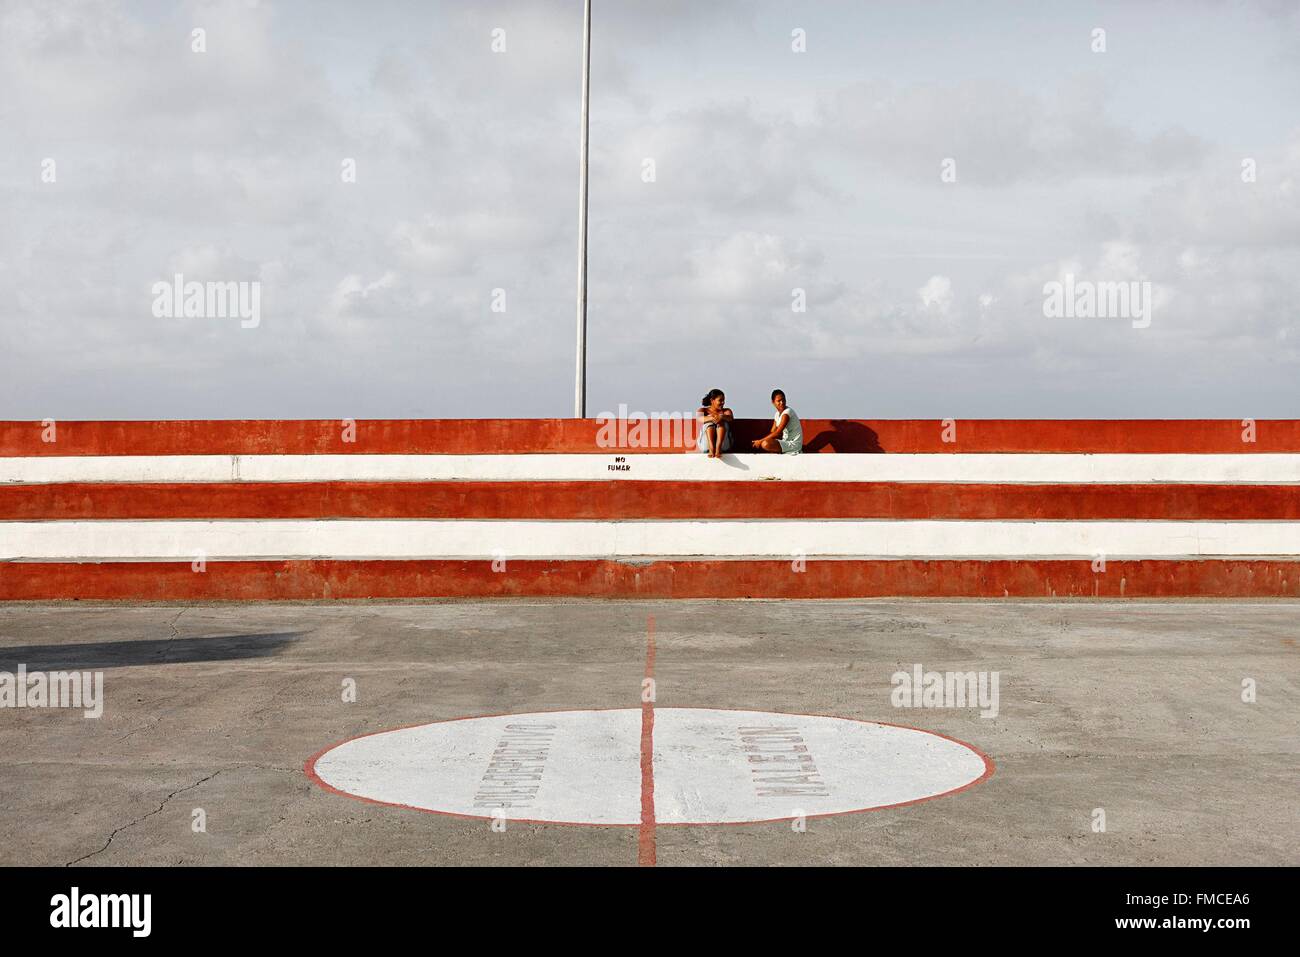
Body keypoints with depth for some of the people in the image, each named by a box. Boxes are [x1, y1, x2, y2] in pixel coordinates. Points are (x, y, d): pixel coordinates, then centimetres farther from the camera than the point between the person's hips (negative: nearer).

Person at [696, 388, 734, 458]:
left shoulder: (726, 411, 15)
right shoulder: (703, 410, 12)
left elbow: (730, 418, -9)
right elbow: (700, 418, -13)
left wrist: (721, 417, -33)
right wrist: (712, 418, -35)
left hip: (724, 445, 1)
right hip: (706, 444, -1)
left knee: (722, 421, -22)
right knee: (709, 422, -24)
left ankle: (718, 449, -45)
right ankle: (711, 449, -49)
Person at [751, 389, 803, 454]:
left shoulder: (787, 412, -20)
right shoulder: (777, 414, 9)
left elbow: (777, 433, -23)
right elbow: (772, 432, 12)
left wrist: (760, 441, -18)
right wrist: (760, 441, -5)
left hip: (793, 444, -9)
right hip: (786, 441, 9)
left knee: (765, 444, -26)